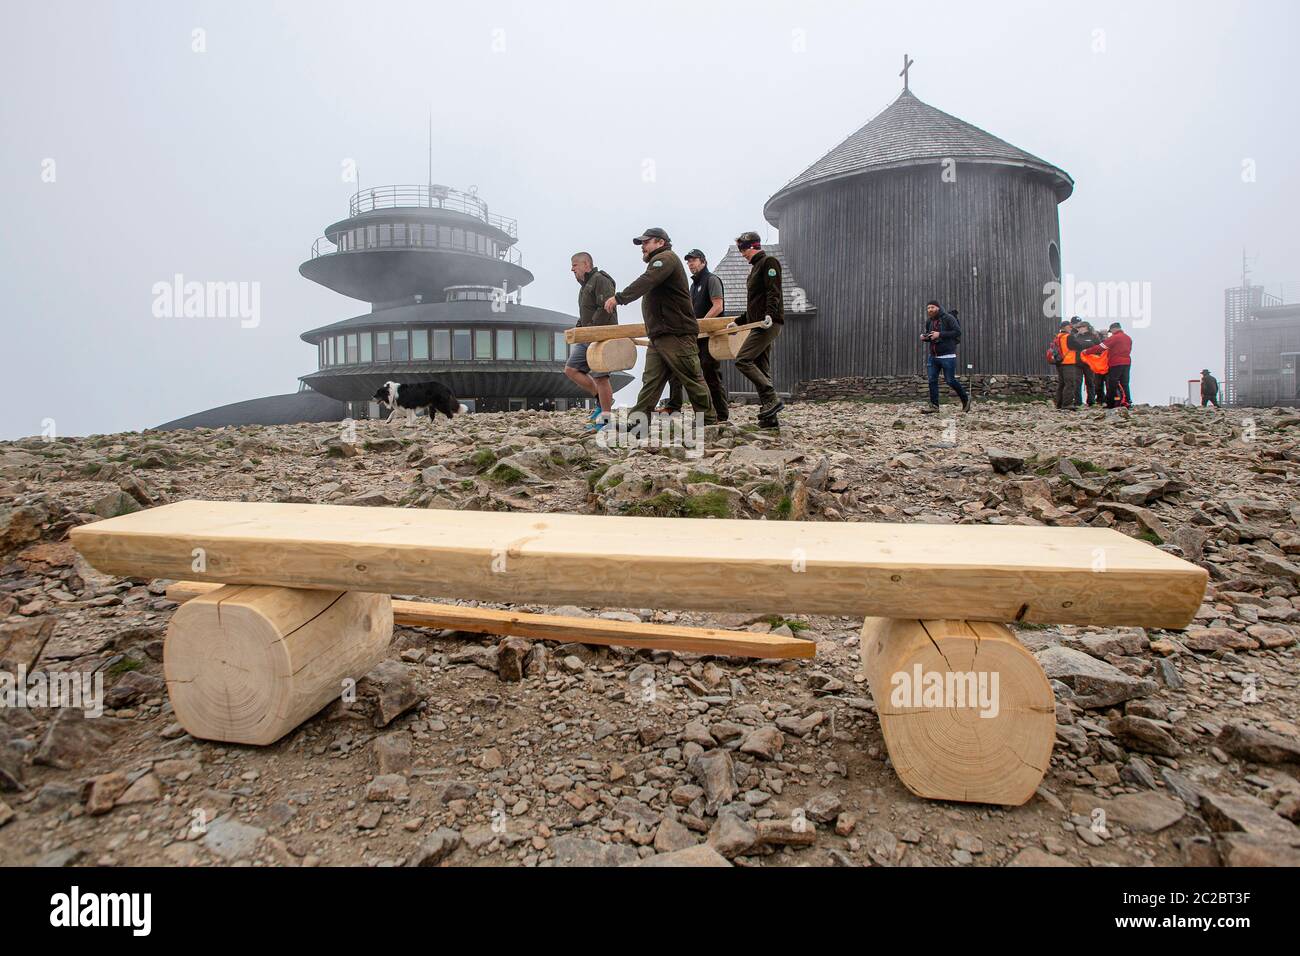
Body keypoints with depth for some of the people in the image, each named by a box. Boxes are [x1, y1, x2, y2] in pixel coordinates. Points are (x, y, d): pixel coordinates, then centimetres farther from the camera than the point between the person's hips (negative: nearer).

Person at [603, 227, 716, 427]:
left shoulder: (665, 258, -7)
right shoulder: (658, 261, 26)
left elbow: (646, 282, -24)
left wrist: (619, 298, -28)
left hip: (677, 335, -10)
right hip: (658, 336, 10)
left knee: (692, 380, -2)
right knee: (651, 380, 2)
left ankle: (709, 421, 7)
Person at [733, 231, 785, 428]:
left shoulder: (769, 262, -2)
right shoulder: (756, 267, 27)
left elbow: (773, 293, -16)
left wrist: (770, 315, -29)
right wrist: (738, 322, 29)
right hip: (760, 324, 10)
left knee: (743, 360, -18)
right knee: (761, 368, 4)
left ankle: (772, 398, -17)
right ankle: (769, 418, 3)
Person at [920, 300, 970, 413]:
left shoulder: (948, 318, -8)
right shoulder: (929, 321, 11)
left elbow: (958, 331, -15)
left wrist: (940, 334, -21)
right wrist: (924, 337, 2)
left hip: (947, 356, -6)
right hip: (932, 356, 6)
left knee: (950, 380, -1)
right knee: (932, 380, -1)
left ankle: (965, 399, 20)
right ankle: (934, 405, 5)